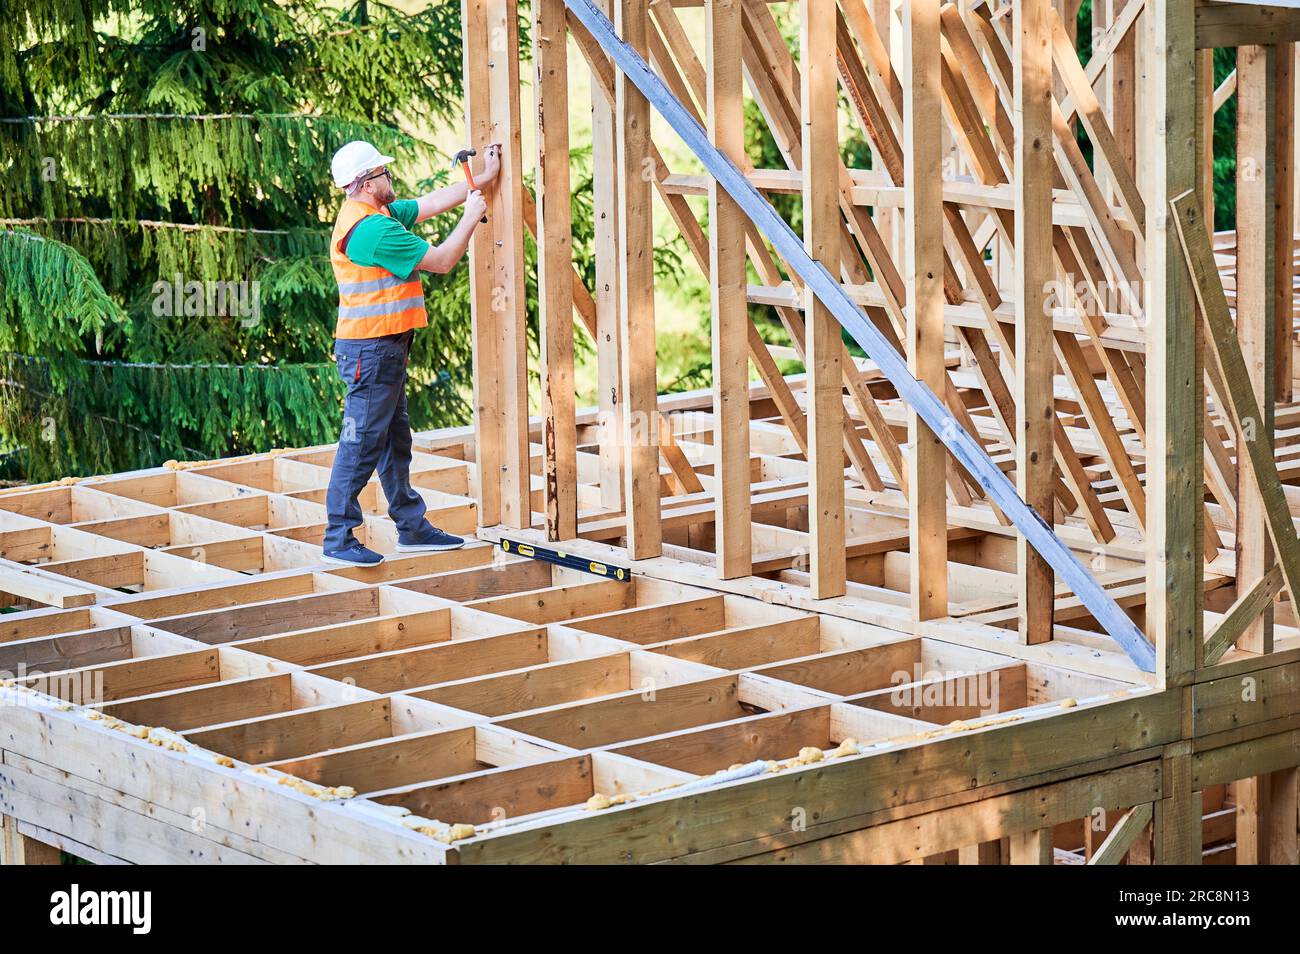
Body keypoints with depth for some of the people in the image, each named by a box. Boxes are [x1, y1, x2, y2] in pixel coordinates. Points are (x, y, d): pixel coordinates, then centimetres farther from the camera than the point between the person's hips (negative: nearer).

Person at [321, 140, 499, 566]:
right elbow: (441, 260, -15)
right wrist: (471, 217, -2)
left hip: (384, 350, 11)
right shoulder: (372, 227, -20)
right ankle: (338, 540, -5)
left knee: (395, 442, 16)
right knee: (361, 444, -8)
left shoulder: (380, 215, 11)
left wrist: (483, 179, 22)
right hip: (372, 350, -11)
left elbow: (432, 202, 21)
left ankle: (412, 527, 25)